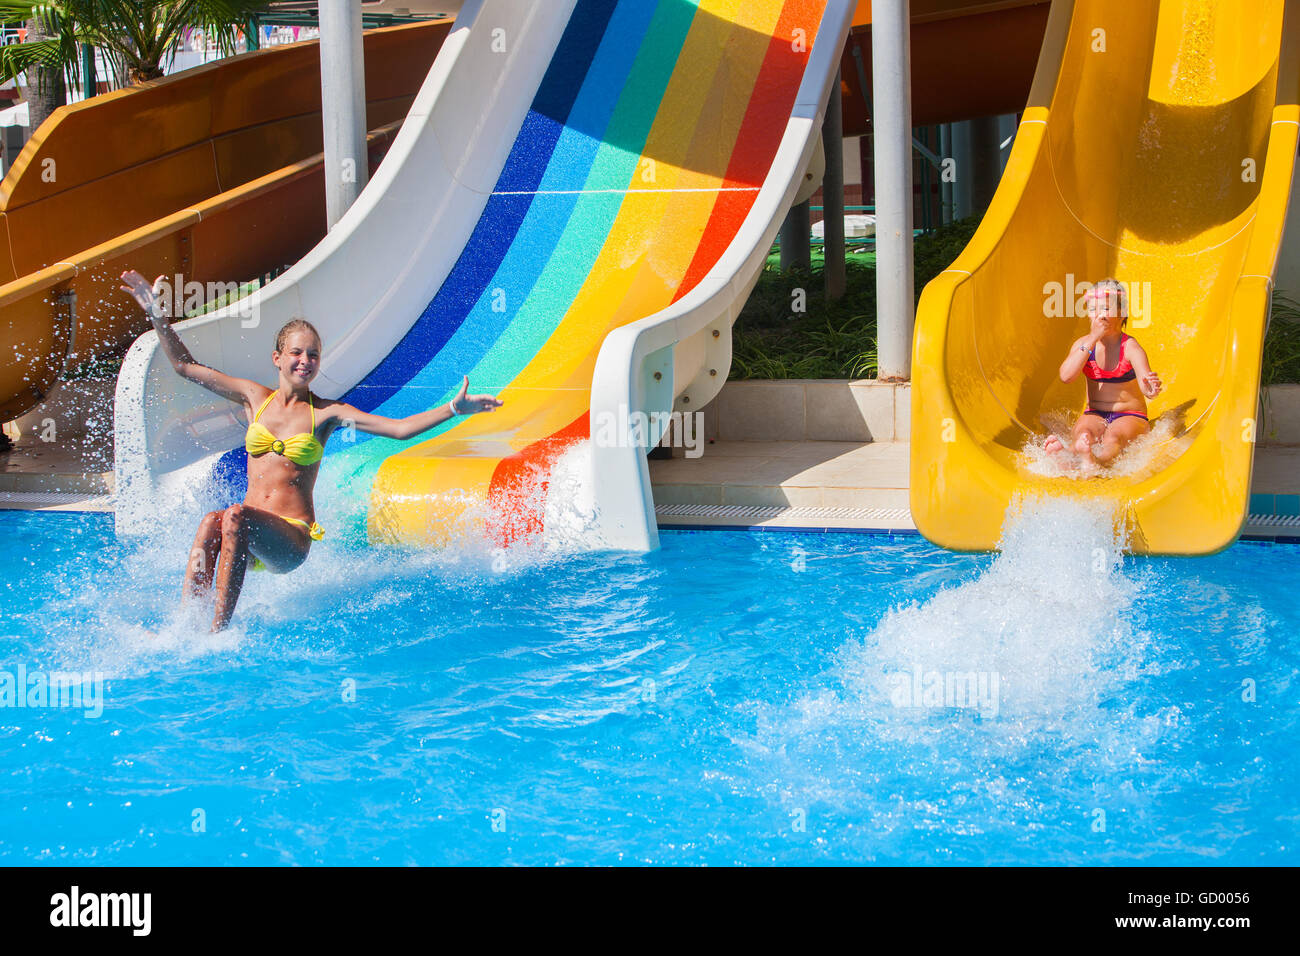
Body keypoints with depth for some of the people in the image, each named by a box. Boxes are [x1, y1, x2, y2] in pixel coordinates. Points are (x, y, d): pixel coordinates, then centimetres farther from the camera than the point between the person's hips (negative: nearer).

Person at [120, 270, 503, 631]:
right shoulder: (255, 397, 12)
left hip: (292, 540, -3)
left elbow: (400, 428, -6)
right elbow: (186, 366, 18)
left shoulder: (326, 412, 3)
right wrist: (156, 313, 13)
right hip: (249, 534, 3)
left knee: (236, 516, -33)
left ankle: (219, 628, -36)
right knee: (211, 522, -31)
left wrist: (453, 408, -17)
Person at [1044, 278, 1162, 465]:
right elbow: (1066, 376, -19)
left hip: (1130, 416, -3)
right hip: (1094, 415, 4)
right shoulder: (1083, 344, 0)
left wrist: (1150, 389, -56)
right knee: (1084, 435, -33)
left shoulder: (1131, 347, -11)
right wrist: (1093, 339, -21)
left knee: (1113, 439, -38)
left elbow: (1144, 383, -28)